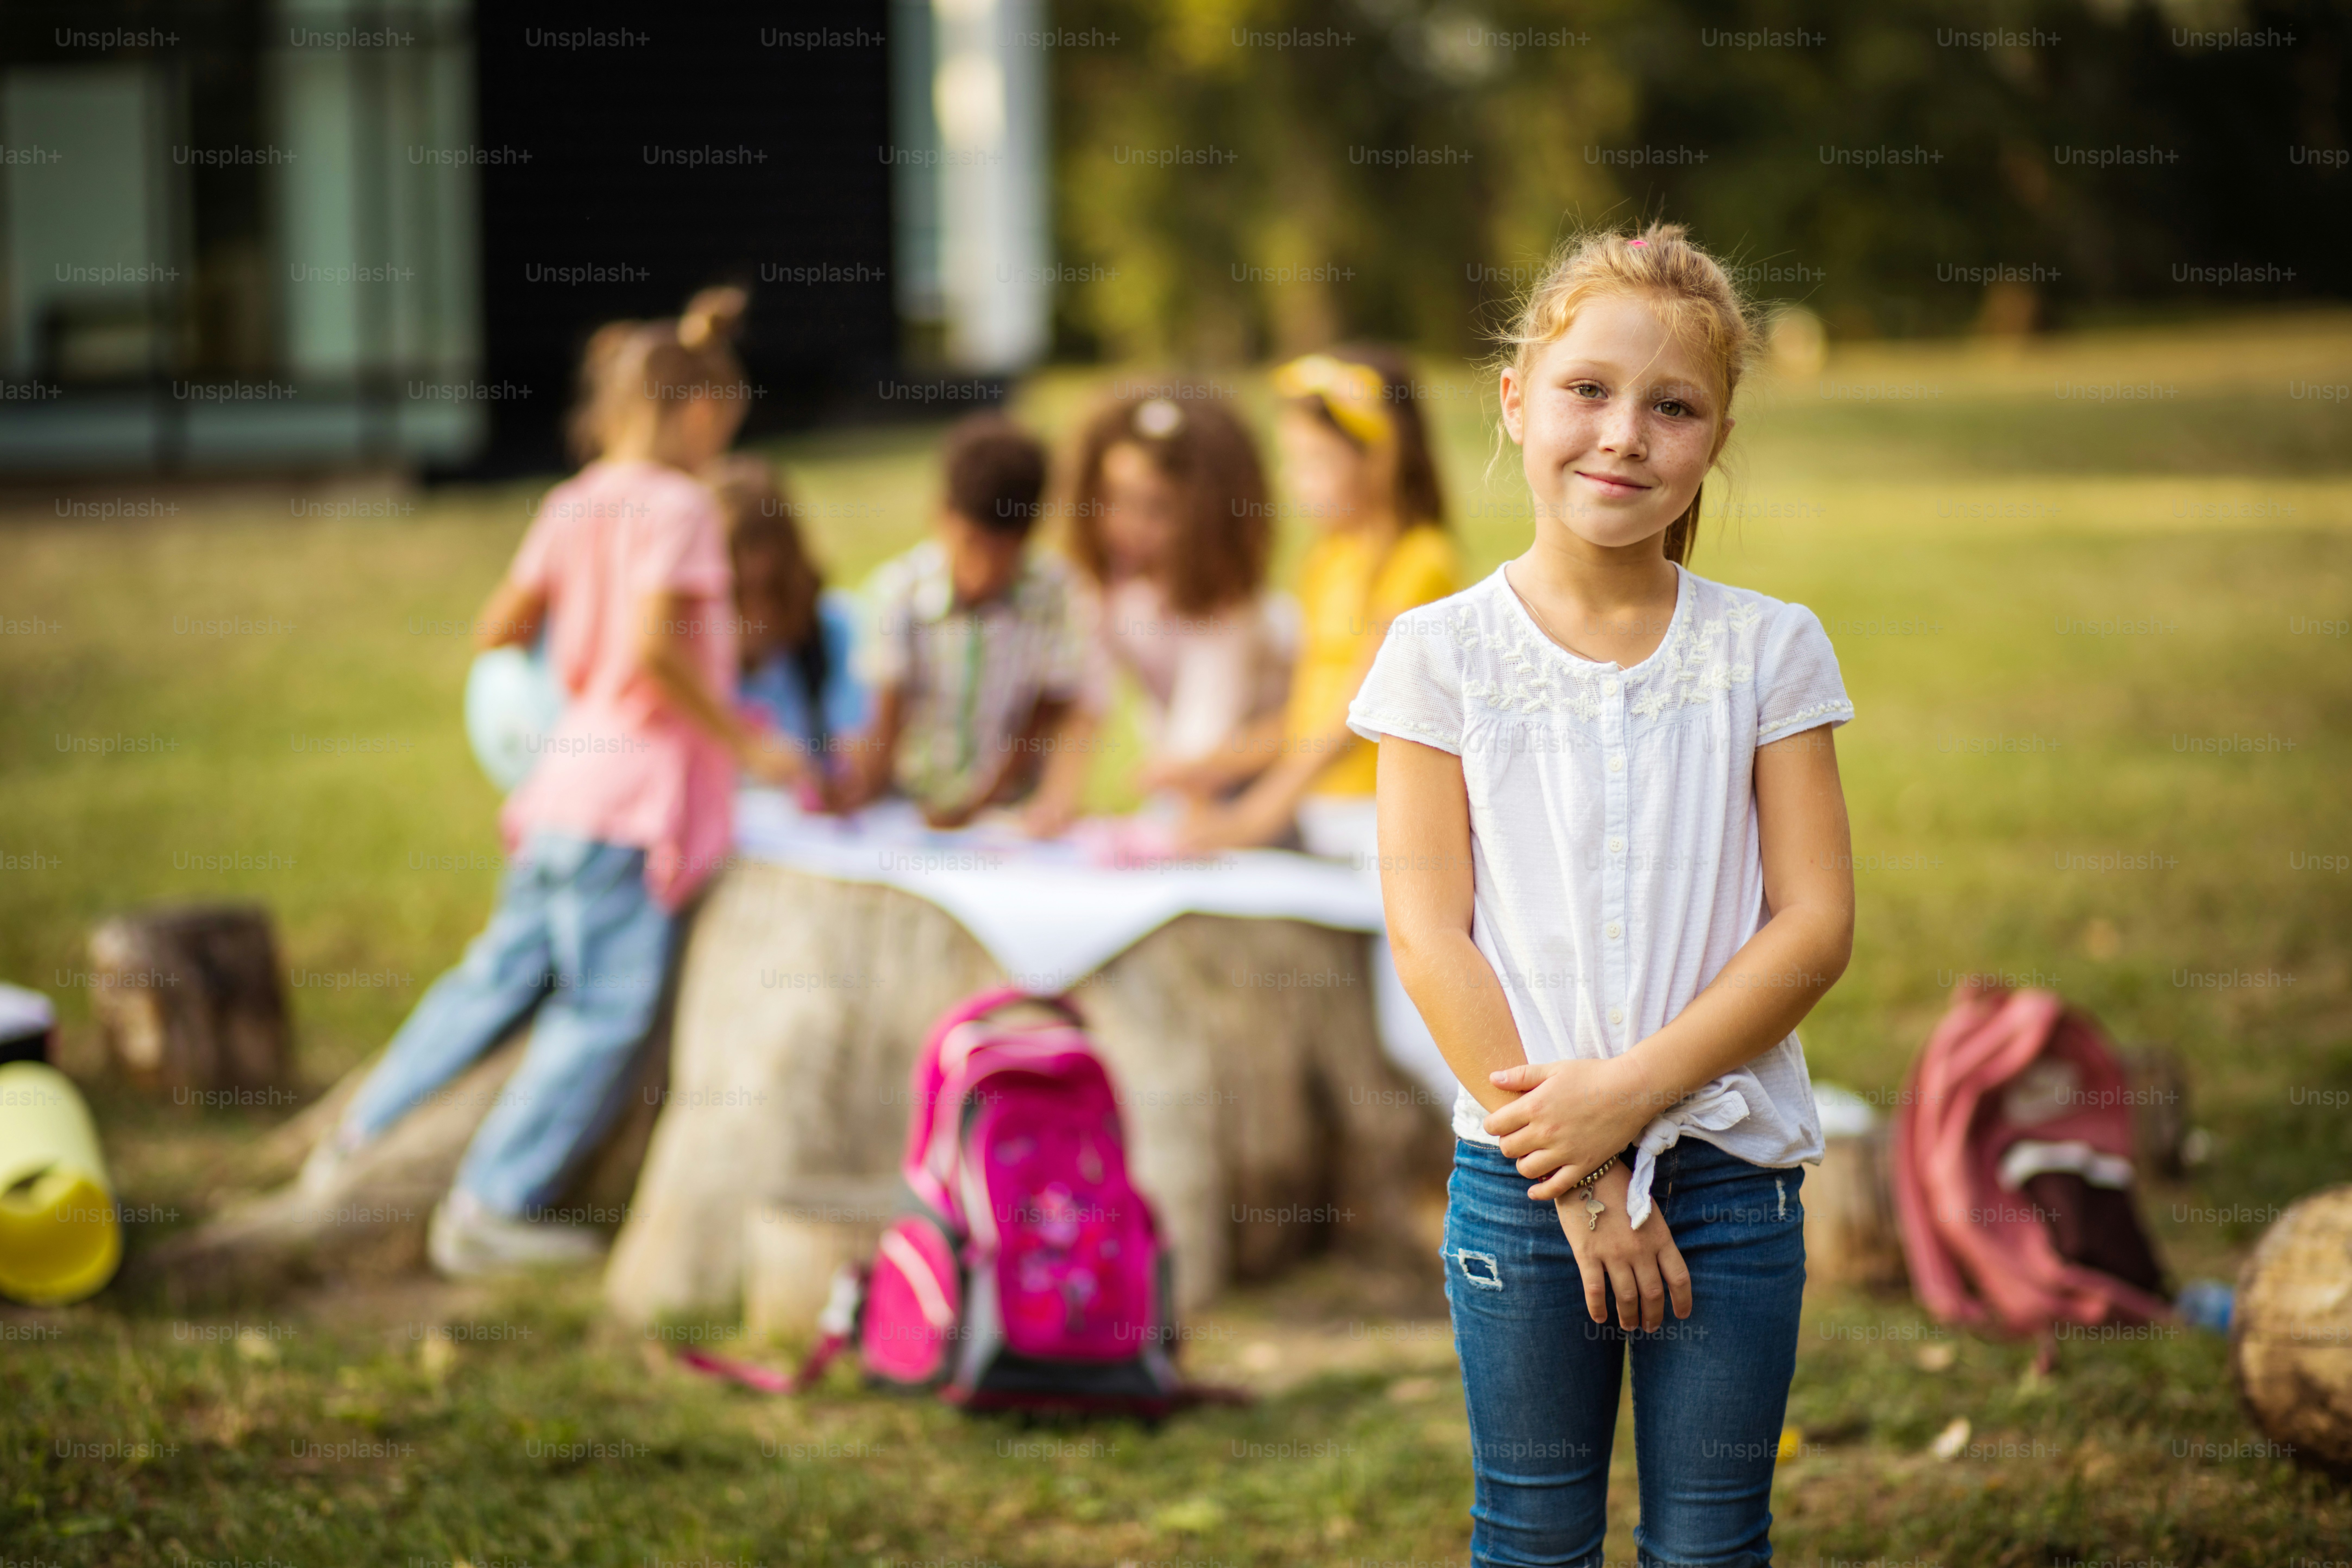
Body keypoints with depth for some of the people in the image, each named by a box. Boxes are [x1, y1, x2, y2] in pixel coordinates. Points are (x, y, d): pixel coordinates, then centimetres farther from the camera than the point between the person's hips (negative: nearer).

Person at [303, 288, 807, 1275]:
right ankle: (490, 1211, 1)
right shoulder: (677, 508, -11)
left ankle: (362, 1140, 23)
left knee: (503, 972, 18)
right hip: (635, 795, -8)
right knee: (606, 1008, -2)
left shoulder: (572, 506, 12)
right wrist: (745, 743, -14)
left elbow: (498, 632, 16)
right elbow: (655, 648, -22)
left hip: (565, 782, 8)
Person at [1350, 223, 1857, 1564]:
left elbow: (1816, 924, -4)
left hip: (1730, 1165, 1)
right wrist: (1570, 1172, -13)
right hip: (1523, 1172, 0)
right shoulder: (1446, 652, -2)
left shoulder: (1770, 650, 1)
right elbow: (1430, 933, -6)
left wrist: (1634, 1094, -15)